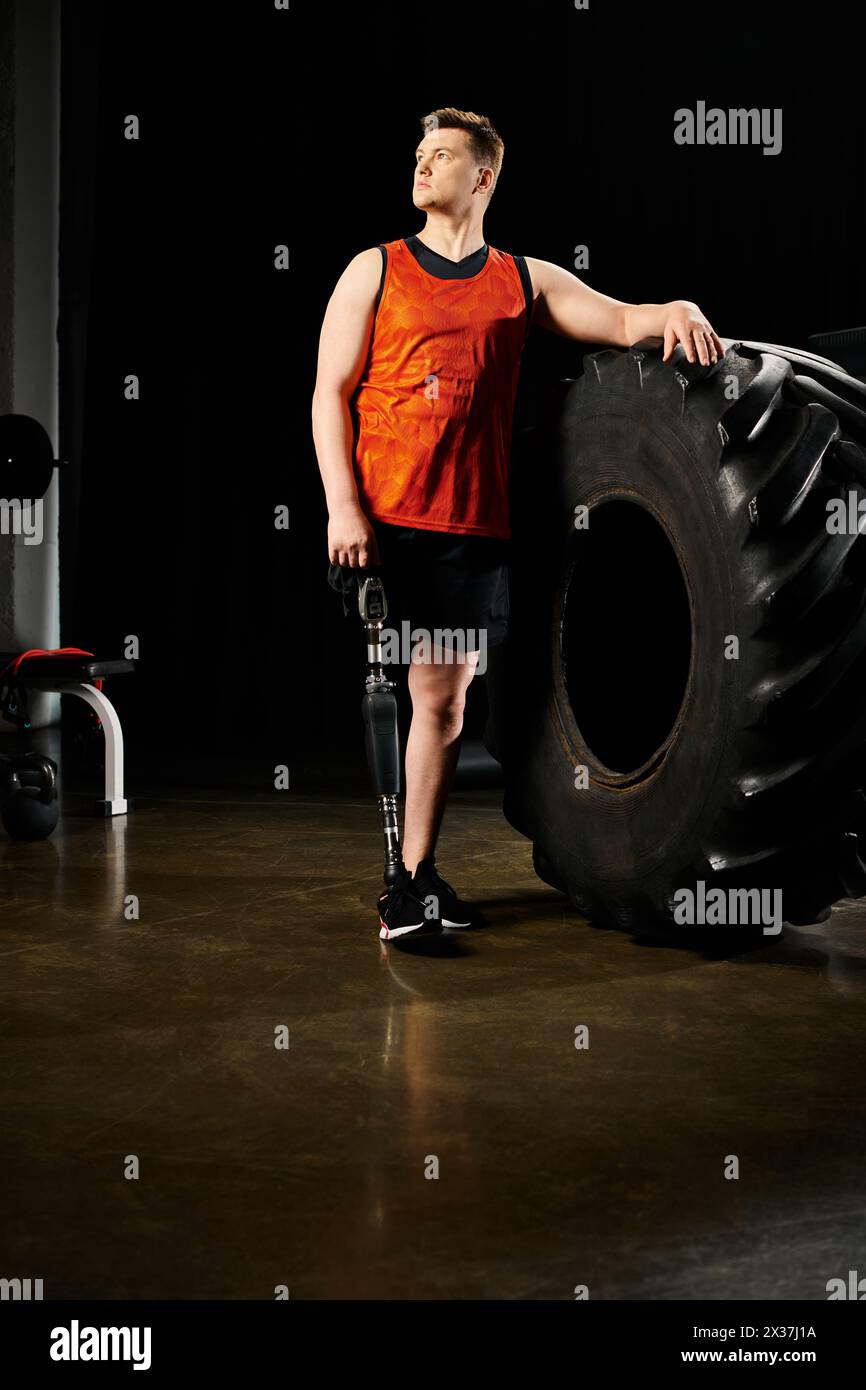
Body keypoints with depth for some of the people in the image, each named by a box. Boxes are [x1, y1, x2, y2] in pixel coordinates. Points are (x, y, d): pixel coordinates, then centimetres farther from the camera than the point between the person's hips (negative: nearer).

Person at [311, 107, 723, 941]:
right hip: (373, 524, -2)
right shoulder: (375, 270, 9)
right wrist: (342, 508, -9)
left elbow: (621, 322, 11)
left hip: (470, 528, 2)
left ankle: (416, 874, 14)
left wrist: (674, 311, -13)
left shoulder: (524, 280, 15)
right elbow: (330, 394, 3)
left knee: (442, 697, 4)